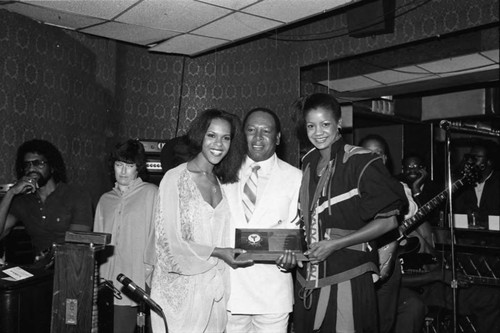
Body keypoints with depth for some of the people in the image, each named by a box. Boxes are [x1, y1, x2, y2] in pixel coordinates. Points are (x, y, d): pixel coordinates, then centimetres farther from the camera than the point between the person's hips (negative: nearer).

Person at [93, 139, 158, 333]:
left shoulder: (151, 193, 1)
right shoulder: (105, 200, 18)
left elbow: (158, 235, -5)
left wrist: (148, 268, -13)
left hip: (133, 286, -5)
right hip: (105, 284, 5)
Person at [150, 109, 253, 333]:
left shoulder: (222, 183, 10)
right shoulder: (175, 178, -6)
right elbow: (169, 241, -9)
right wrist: (216, 252, -15)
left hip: (216, 293, 5)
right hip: (182, 290, -4)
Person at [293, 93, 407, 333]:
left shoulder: (361, 163, -10)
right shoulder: (308, 164, 9)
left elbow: (388, 220, -11)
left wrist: (335, 244, -13)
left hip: (348, 279, -5)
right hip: (308, 281, 6)